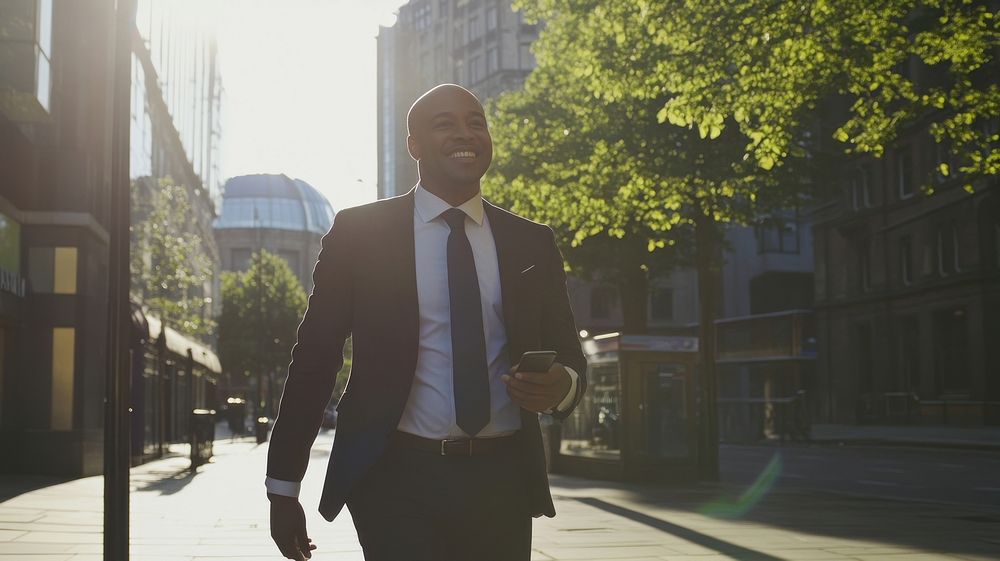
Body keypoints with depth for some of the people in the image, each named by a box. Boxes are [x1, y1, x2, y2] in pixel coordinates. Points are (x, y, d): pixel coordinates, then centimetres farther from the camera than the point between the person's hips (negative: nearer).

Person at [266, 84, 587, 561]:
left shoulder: (532, 243, 8)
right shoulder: (358, 232, 0)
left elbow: (568, 356, 12)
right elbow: (314, 358, 1)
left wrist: (563, 386, -13)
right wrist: (282, 486, 0)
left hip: (502, 482, 4)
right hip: (399, 479, -3)